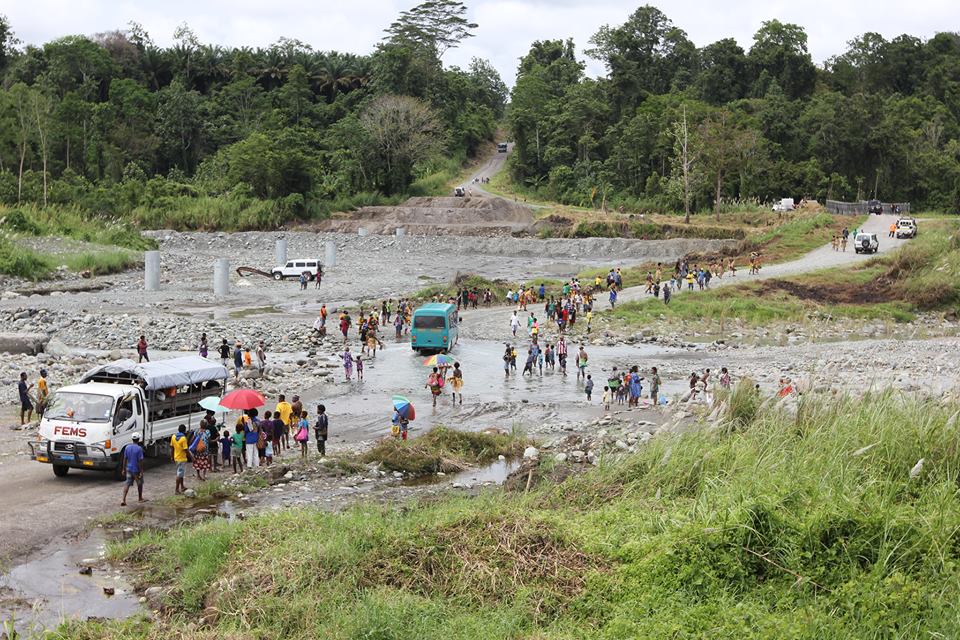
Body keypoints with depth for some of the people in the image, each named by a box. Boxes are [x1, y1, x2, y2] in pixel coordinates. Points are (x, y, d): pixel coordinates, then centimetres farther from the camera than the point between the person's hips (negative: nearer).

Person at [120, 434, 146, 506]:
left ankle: (123, 500, -10)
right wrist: (141, 472, -13)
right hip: (136, 470, -4)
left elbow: (125, 459, 4)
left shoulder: (127, 447, -1)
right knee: (139, 484, 17)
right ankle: (140, 498, 32)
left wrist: (124, 469, 12)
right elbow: (140, 461, -18)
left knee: (127, 484, 4)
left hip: (129, 469, 4)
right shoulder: (139, 449, -18)